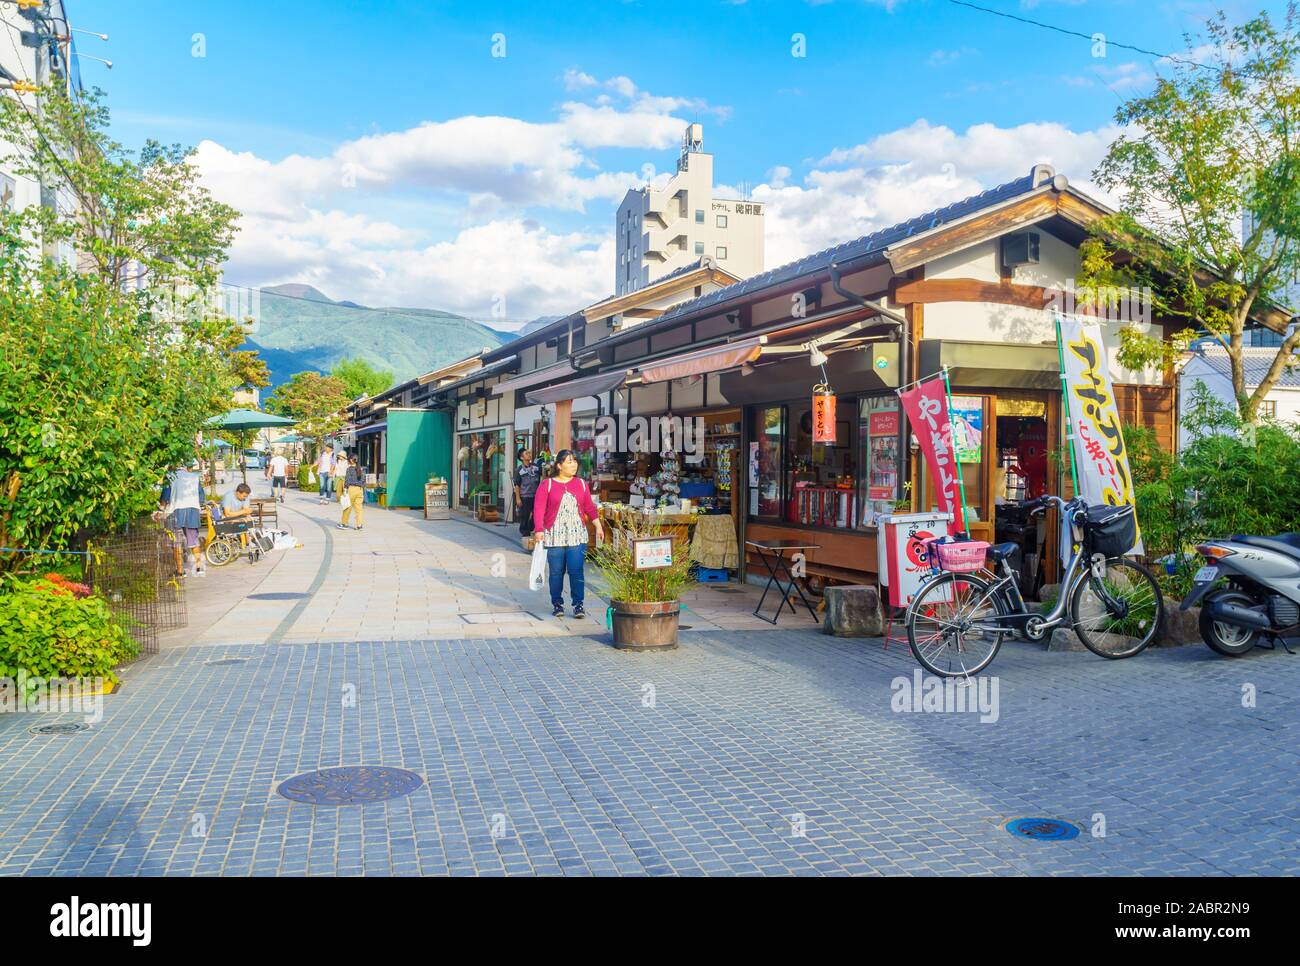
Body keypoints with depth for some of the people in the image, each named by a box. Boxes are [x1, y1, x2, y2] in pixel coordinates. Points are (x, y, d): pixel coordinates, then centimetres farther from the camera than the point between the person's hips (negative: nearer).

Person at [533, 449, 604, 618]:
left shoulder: (581, 484, 10)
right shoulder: (547, 485, 1)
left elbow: (590, 507, 14)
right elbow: (539, 509, -4)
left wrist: (598, 526, 7)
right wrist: (539, 530, -14)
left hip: (577, 536, 1)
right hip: (554, 535, -1)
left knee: (576, 570, -6)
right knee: (556, 571, 4)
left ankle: (578, 604, 1)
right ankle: (557, 604, 17)